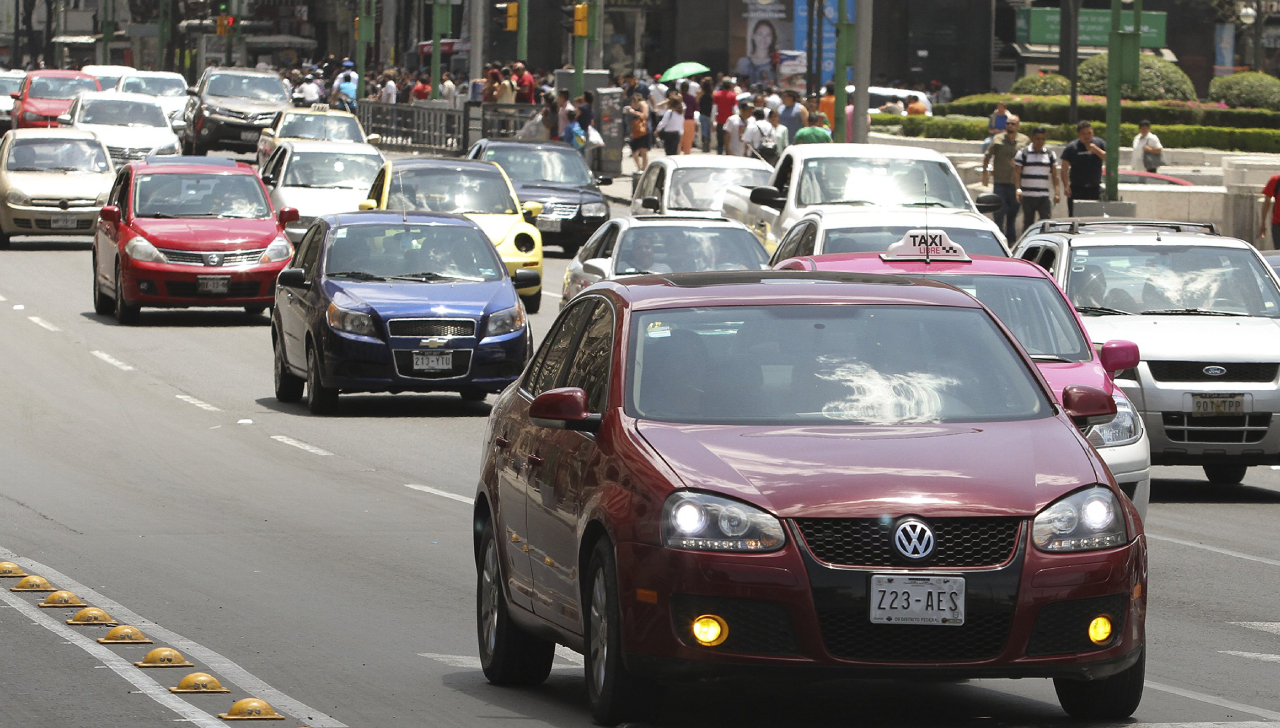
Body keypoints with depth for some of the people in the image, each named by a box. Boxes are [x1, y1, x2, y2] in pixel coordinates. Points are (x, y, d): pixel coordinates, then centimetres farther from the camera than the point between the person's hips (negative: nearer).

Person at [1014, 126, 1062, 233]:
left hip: (1044, 196, 2)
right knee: (1028, 223, 5)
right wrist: (1018, 189, -15)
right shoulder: (1023, 153, 1)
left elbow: (1054, 175, 12)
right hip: (1027, 196, -2)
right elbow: (1017, 173, -2)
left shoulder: (1050, 155, 9)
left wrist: (1056, 192, 2)